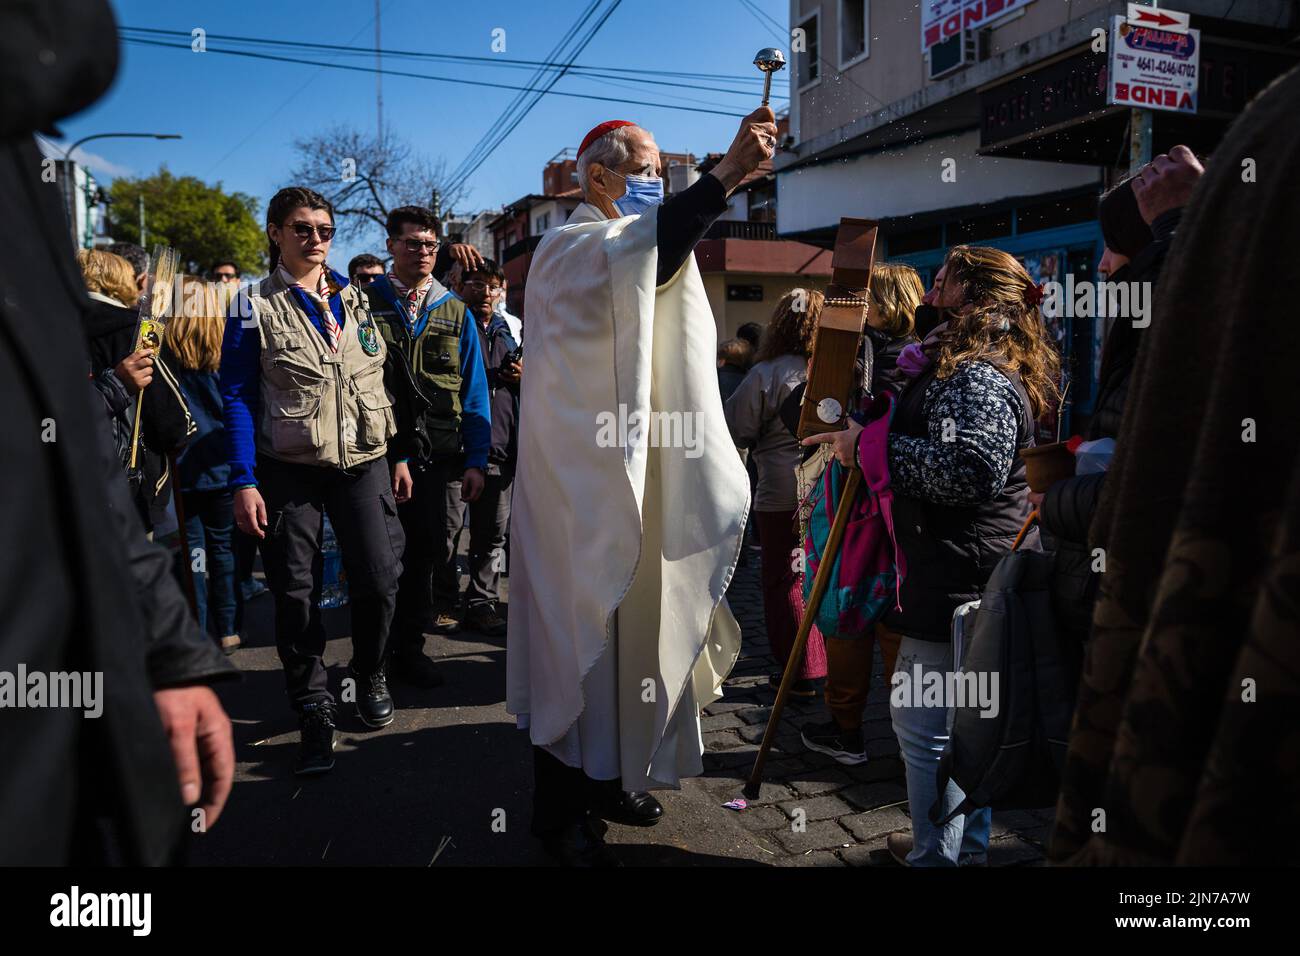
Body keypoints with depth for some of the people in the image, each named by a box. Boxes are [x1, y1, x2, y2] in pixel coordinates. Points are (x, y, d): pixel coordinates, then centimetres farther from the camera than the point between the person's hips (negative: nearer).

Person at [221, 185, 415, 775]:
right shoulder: (255, 306, 0)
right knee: (294, 592, 3)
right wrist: (244, 482, -11)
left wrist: (400, 456, 9)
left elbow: (383, 382, 13)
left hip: (364, 463, 2)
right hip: (289, 470, -2)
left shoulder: (356, 300, 11)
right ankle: (314, 711, 19)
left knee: (378, 579, -4)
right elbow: (237, 396, -4)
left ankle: (370, 675, 25)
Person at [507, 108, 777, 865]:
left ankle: (605, 778, 32)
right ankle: (560, 811, 15)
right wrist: (726, 176, -47)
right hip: (582, 489, -9)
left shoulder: (634, 254, 19)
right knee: (578, 641, -1)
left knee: (627, 636, 15)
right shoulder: (570, 248, -11)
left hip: (631, 482, 9)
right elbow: (633, 259, -37)